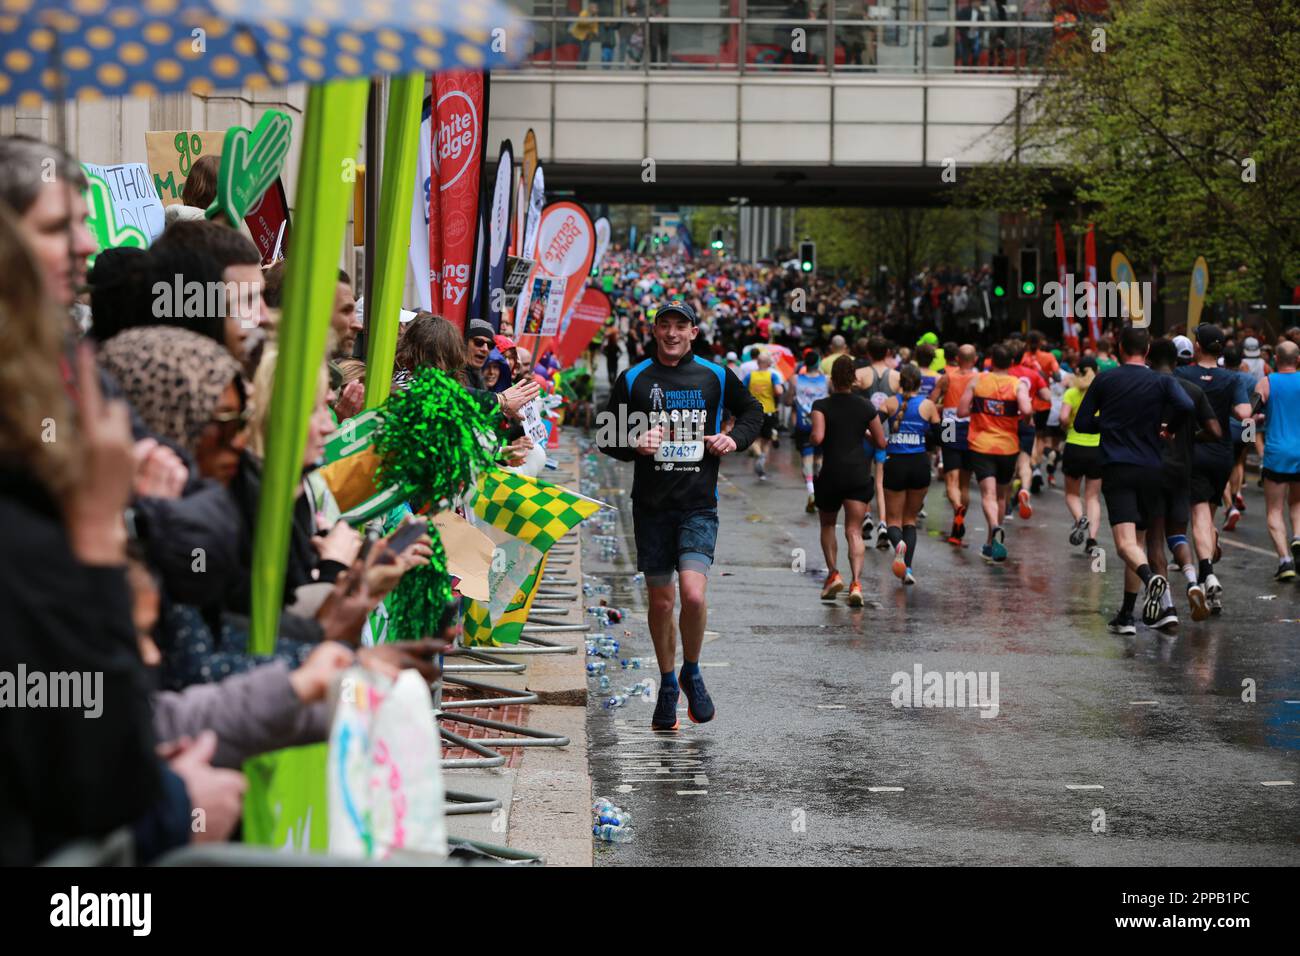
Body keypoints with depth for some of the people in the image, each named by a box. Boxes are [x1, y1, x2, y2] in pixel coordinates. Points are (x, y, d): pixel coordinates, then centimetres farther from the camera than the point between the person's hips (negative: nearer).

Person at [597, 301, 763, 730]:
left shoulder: (715, 377, 4)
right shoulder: (633, 379, 3)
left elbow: (753, 410, 21)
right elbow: (606, 437, 8)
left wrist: (735, 438, 2)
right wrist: (634, 444, -12)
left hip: (698, 505, -1)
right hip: (651, 505, 1)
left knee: (693, 594, -18)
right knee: (661, 601, 7)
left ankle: (692, 672, 7)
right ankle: (667, 685, 26)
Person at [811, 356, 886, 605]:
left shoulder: (822, 406, -5)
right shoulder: (866, 407, 4)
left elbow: (817, 437, -19)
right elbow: (881, 442, 8)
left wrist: (810, 440, 3)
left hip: (831, 474, -1)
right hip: (859, 473, 1)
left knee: (827, 525, 22)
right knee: (854, 531, -1)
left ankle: (833, 573, 11)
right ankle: (856, 582, -17)